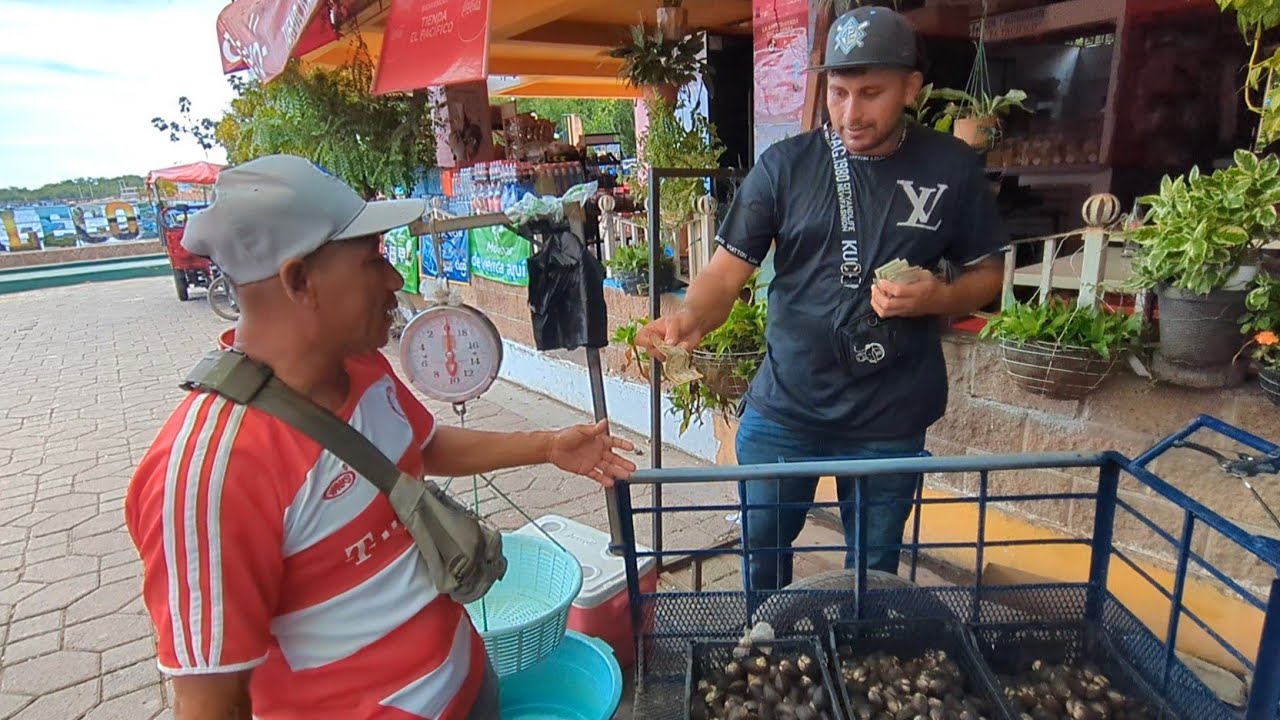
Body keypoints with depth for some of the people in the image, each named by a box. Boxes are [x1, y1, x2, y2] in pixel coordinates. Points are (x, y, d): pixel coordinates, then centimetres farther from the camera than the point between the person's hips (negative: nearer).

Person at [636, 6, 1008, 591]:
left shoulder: (952, 170, -2)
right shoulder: (784, 165, -4)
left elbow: (986, 274, 9)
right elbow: (727, 270, -8)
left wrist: (939, 297, -14)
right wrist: (692, 316, -30)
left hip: (890, 420, 0)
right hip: (781, 410, 0)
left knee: (873, 571, 16)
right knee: (761, 553, 16)